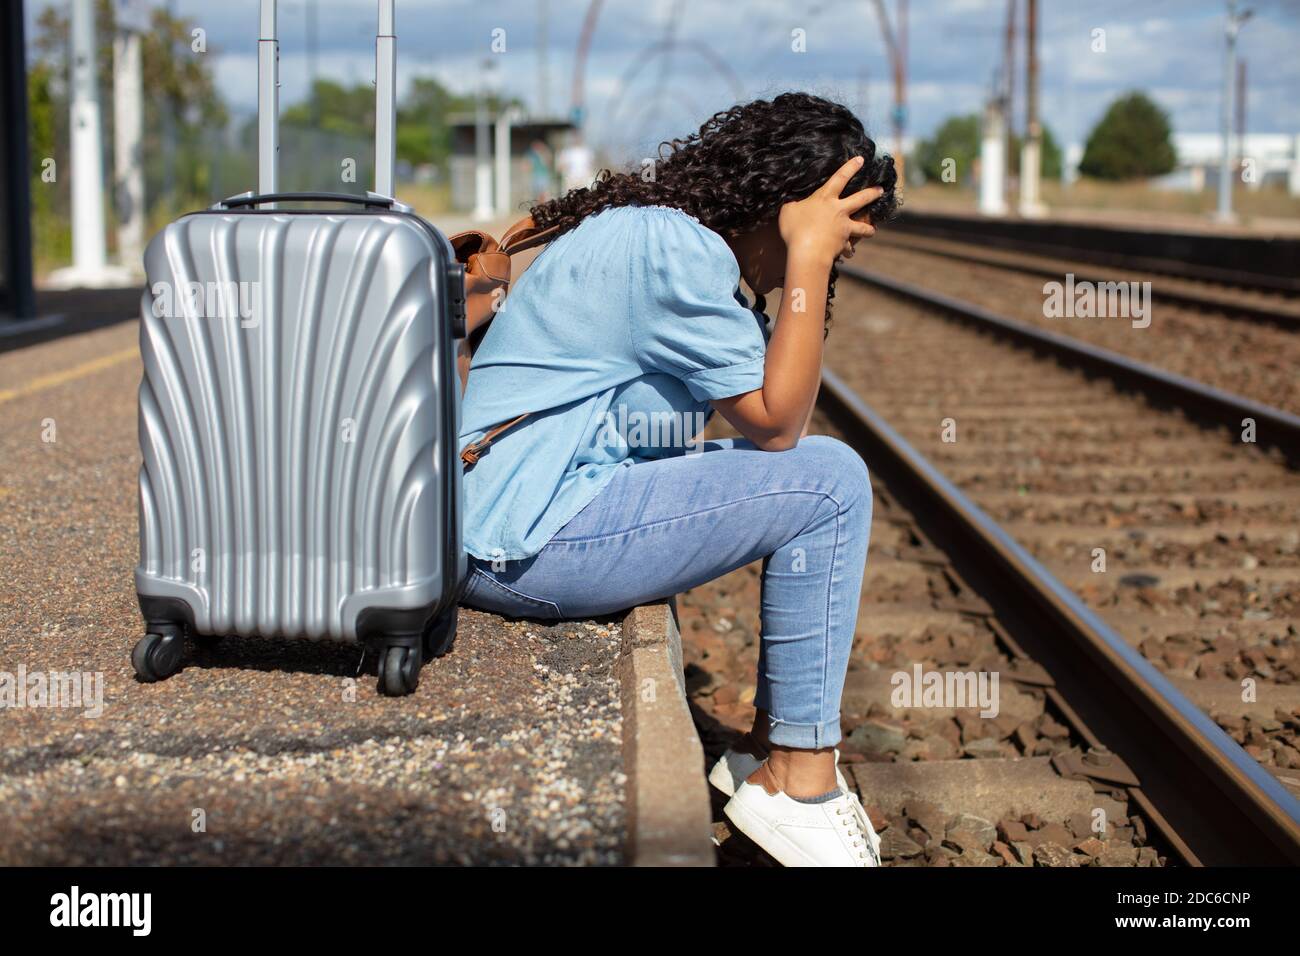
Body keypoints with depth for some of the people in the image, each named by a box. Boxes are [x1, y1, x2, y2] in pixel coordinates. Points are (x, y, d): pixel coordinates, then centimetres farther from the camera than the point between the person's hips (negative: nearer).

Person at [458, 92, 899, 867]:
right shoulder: (672, 249, -17)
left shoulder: (660, 235, 16)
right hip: (521, 544, -11)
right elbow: (776, 421, -16)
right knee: (828, 482, -13)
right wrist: (808, 257, -14)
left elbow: (767, 424, 15)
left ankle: (769, 753, 16)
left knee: (818, 466, 14)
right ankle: (796, 782, -2)